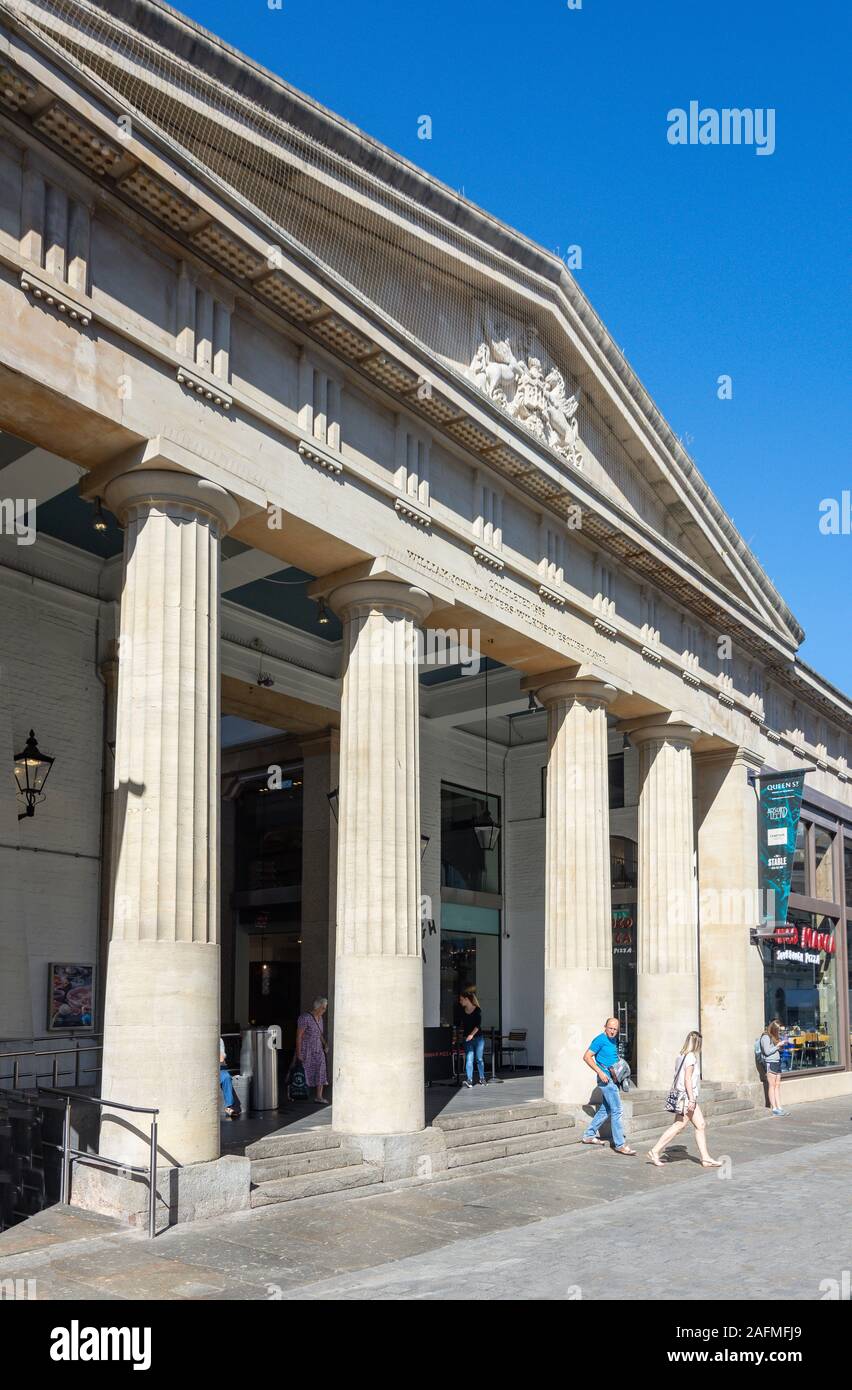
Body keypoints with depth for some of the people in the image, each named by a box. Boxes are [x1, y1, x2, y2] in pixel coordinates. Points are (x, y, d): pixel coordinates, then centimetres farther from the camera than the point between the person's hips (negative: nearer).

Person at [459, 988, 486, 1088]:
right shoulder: (462, 1011, 7)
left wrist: (472, 1034, -22)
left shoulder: (477, 1010, -7)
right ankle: (469, 1079, -13)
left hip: (478, 1037, -3)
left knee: (479, 1059, 5)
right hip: (467, 1038, 3)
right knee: (468, 1059, -8)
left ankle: (482, 1078, 20)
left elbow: (478, 1025, -14)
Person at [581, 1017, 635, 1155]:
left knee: (605, 1109, 15)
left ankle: (589, 1135, 24)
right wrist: (600, 1072, -20)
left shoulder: (613, 1040, 14)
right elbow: (586, 1057, -15)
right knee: (616, 1110, -9)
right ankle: (620, 1144, -6)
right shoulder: (600, 1040, -12)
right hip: (606, 1078, -9)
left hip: (613, 1078, 9)